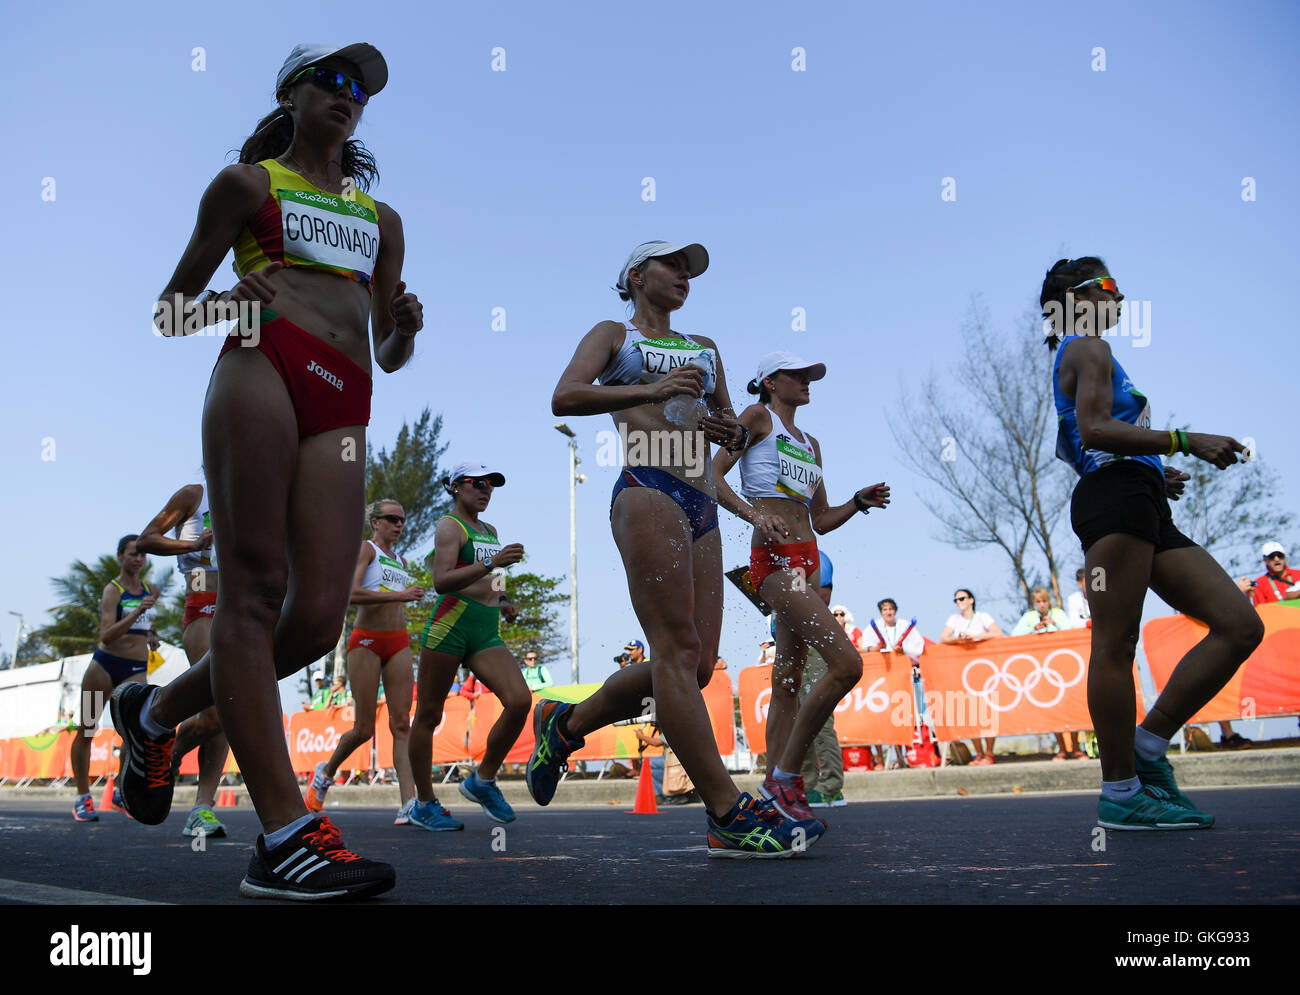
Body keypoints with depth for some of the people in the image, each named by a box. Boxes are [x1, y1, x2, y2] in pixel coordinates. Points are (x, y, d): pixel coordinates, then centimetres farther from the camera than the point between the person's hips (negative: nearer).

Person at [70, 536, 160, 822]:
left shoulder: (147, 589, 11)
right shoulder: (112, 590, -7)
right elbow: (106, 635, -20)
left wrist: (150, 636, 9)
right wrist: (139, 610, -30)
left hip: (137, 669, 4)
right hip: (105, 664, -4)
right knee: (87, 730, 4)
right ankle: (82, 797, 16)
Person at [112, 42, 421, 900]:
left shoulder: (381, 217, 31)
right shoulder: (248, 183, 19)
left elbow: (389, 354, 28)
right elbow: (169, 307, 16)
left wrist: (404, 329, 5)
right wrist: (214, 306, -7)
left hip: (344, 408, 5)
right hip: (264, 363, -4)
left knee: (317, 618, -9)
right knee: (254, 590, -14)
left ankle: (156, 713, 17)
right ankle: (287, 836, -19)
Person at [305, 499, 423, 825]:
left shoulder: (400, 560, 20)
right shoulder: (365, 548, -2)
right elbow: (352, 593, -18)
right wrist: (400, 595, -22)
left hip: (399, 642, 6)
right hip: (366, 640, -6)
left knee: (402, 724, -7)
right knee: (364, 728, -2)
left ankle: (409, 805, -15)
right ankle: (326, 771, 27)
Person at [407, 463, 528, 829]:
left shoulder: (490, 532, 21)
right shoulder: (449, 526, -3)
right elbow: (442, 581, -18)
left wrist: (502, 600, 15)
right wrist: (492, 564, -26)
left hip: (487, 632, 7)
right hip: (451, 624, -7)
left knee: (520, 700, -13)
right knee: (429, 714, 1)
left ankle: (483, 780, 5)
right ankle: (424, 803, 12)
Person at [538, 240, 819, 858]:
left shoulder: (705, 349, 31)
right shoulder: (613, 335, 15)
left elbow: (728, 424, 33)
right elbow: (565, 397, -2)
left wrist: (732, 431, 8)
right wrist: (653, 390, -12)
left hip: (702, 510, 7)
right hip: (647, 492, -7)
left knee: (696, 666, 0)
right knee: (677, 651, -16)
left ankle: (566, 724, 18)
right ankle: (730, 813, -20)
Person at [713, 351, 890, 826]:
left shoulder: (810, 444, 23)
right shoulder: (758, 417, 3)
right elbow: (713, 474, -7)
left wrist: (859, 502, 5)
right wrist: (754, 514, -21)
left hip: (807, 563, 8)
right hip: (775, 559, -8)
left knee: (788, 679, 7)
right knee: (845, 663, -19)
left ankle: (776, 788, 11)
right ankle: (786, 774, -11)